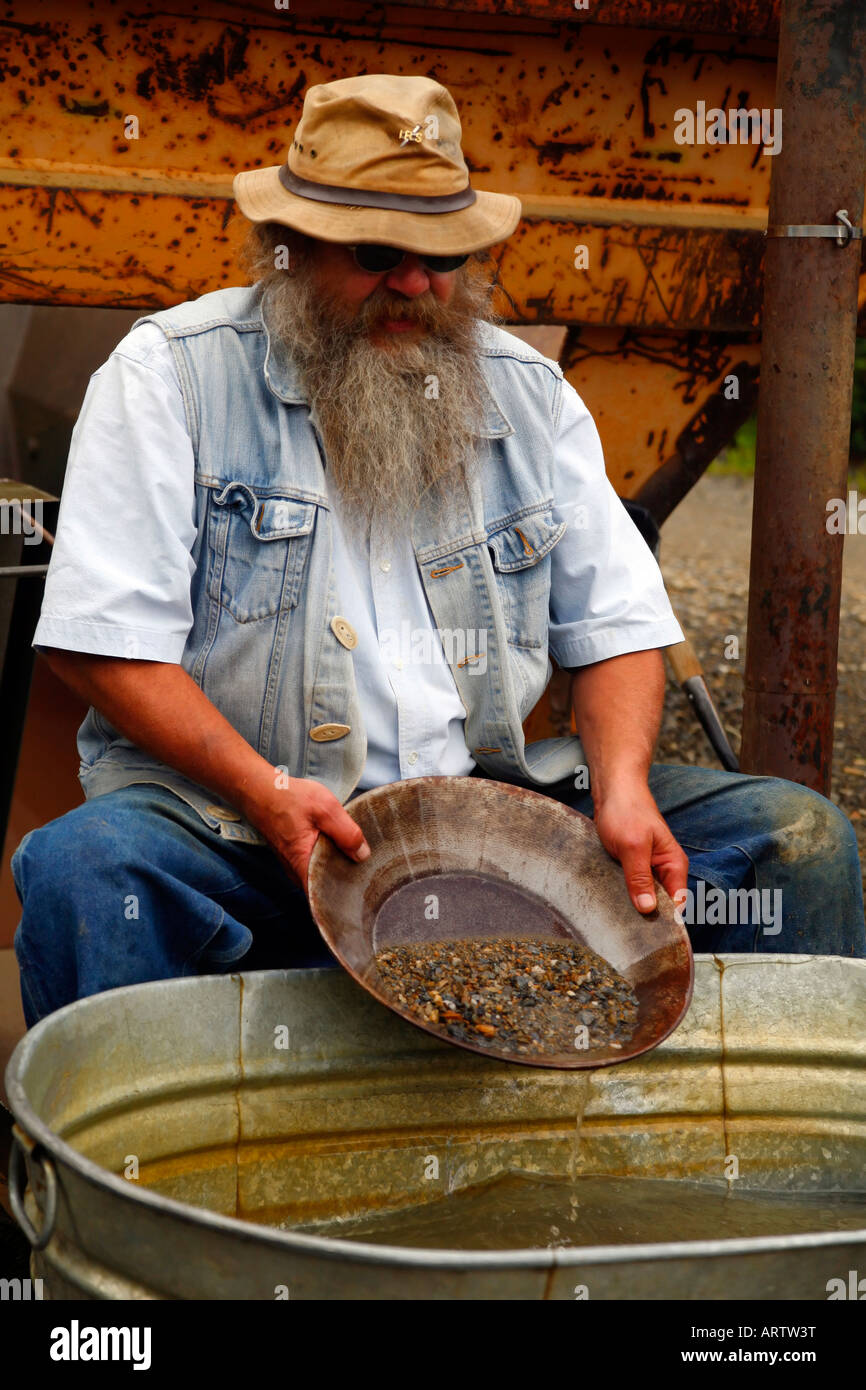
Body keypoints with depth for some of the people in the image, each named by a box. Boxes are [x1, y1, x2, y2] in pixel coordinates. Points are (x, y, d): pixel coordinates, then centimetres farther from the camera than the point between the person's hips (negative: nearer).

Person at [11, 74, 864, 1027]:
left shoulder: (530, 393, 13)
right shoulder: (171, 375, -1)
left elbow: (618, 626, 12)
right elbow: (101, 642, -8)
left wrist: (622, 789, -9)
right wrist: (266, 791, -22)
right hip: (227, 810, -3)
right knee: (87, 867, -37)